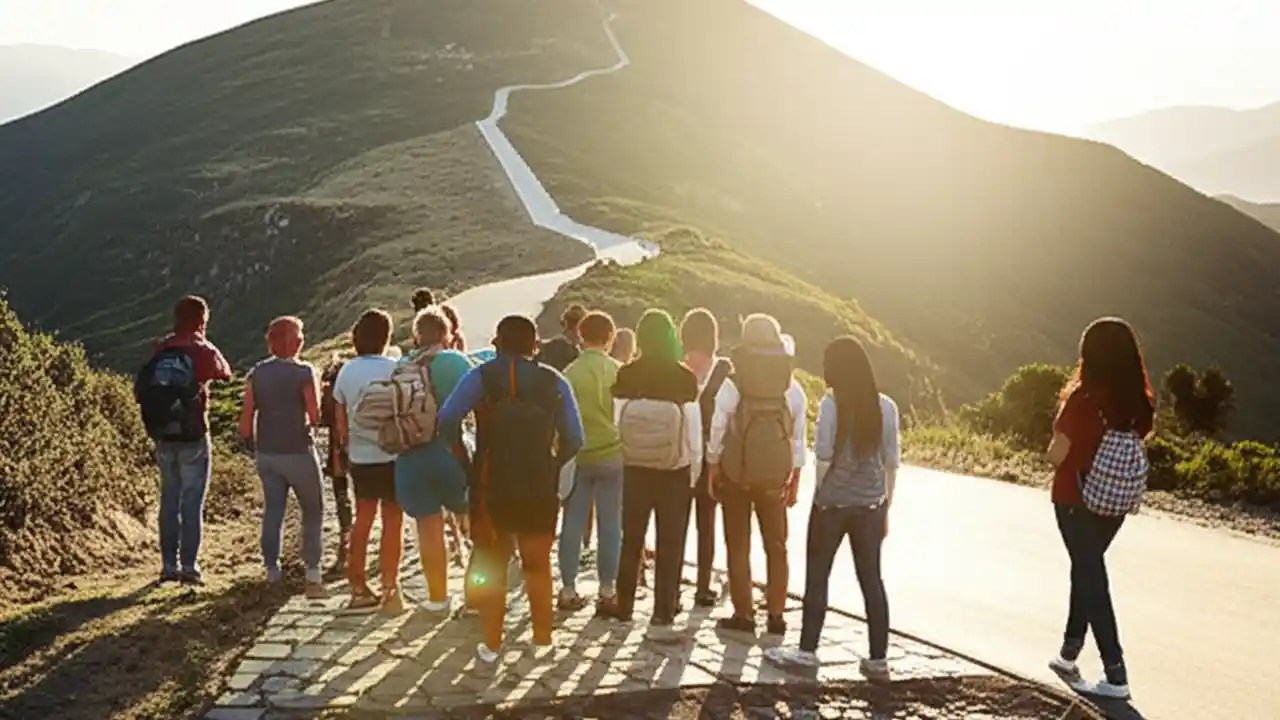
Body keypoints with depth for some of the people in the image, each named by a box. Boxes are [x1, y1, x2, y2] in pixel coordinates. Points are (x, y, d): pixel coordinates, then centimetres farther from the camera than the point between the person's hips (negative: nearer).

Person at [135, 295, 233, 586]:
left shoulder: (160, 351, 3)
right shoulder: (202, 351, -9)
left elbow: (140, 389, 7)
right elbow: (225, 374, 8)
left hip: (163, 438, 4)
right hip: (193, 438, -4)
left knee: (169, 500, 13)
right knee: (192, 503, 1)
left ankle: (169, 565, 16)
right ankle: (189, 566, 0)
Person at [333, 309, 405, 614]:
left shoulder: (346, 371, 3)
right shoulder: (393, 369, -11)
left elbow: (341, 422, 8)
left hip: (360, 457, 5)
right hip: (391, 455, -5)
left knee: (362, 521, 15)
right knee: (393, 522, 3)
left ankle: (358, 590, 20)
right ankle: (389, 591, 5)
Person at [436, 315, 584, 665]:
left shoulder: (481, 377, -5)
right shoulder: (554, 382, 0)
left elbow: (445, 421, -15)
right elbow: (574, 439, -3)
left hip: (492, 486, -1)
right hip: (540, 489, 1)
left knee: (490, 565, 12)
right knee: (538, 565, 16)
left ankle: (491, 645, 14)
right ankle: (542, 639, 22)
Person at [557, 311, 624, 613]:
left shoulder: (569, 373, -5)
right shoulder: (619, 372, -6)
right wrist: (625, 445, 13)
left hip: (576, 456, 1)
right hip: (612, 455, -1)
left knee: (573, 524, 8)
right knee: (610, 525, 7)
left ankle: (569, 590, 12)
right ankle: (608, 591, 11)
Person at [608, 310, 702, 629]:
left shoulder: (626, 376, -10)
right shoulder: (684, 378, -13)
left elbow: (617, 424, -10)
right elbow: (693, 430, -9)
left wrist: (625, 460, 1)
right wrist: (694, 471, 3)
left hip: (635, 469, 1)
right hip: (675, 471, -1)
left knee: (631, 538, 15)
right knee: (670, 543, 10)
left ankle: (624, 605, 21)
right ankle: (664, 609, 14)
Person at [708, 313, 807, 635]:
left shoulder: (732, 384, -9)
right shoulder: (793, 389, -1)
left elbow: (717, 429, -11)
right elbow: (799, 438, 1)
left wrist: (713, 468, 0)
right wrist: (795, 480, 9)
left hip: (736, 474, -2)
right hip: (775, 477, 2)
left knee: (738, 545, 7)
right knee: (776, 545, 13)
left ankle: (743, 614, 9)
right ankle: (776, 615, 15)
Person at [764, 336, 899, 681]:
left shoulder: (831, 403, -11)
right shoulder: (886, 406, 0)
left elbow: (824, 456, -12)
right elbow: (892, 461, 3)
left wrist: (821, 495, 3)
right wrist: (886, 506, 11)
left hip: (833, 501, -3)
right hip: (871, 504, 4)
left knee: (817, 576, 9)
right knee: (871, 579, 9)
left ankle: (807, 650, 16)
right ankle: (878, 659, 11)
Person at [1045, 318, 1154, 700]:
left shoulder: (1083, 397, -19)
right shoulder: (1139, 400, -3)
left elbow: (1056, 455, -16)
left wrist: (1059, 436, 4)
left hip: (1077, 500, -5)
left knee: (1091, 578, 2)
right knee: (1087, 570, 21)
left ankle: (1116, 675, 0)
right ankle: (1069, 654, 33)